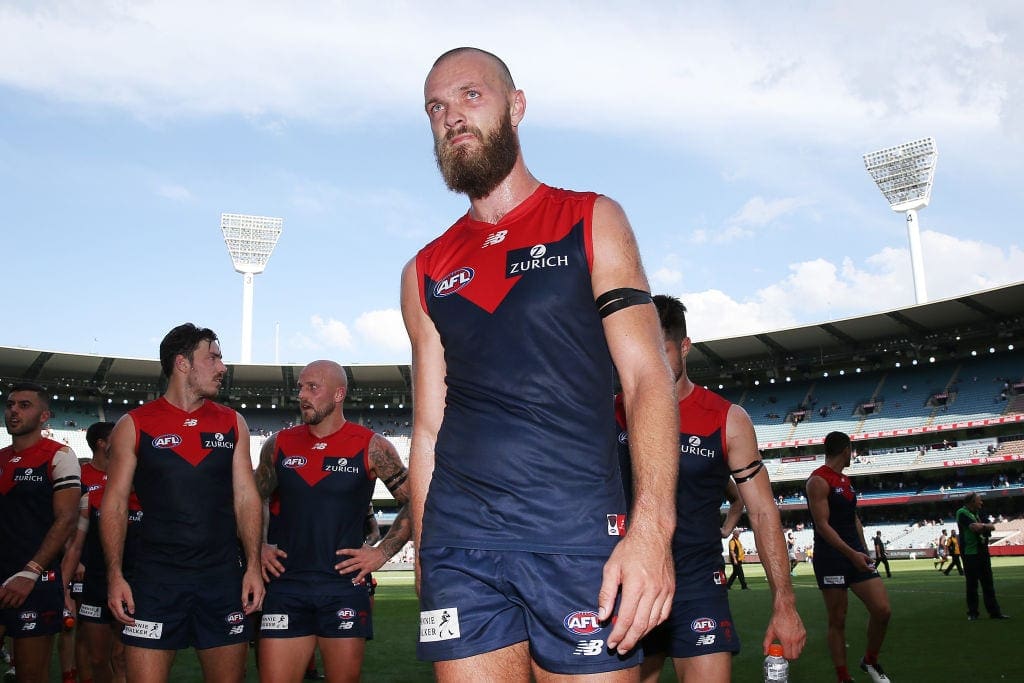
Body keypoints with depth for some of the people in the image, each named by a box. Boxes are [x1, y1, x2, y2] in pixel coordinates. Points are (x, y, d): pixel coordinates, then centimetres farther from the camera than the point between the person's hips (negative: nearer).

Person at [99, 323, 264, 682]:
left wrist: (253, 565, 0)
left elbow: (246, 497, 8)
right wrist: (115, 575, -6)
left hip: (223, 577, 2)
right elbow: (115, 504, 2)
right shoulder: (134, 425, 2)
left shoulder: (232, 423, 9)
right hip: (156, 579, -2)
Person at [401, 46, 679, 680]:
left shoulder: (590, 222, 6)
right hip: (460, 545, 3)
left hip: (579, 538, -2)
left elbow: (648, 377, -4)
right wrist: (423, 559, 8)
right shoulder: (426, 272, 14)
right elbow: (429, 427, 15)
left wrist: (652, 525, -17)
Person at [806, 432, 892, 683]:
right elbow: (822, 525, -18)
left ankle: (870, 661, 20)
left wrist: (864, 551, 17)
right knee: (837, 620, 1)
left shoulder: (846, 480, 16)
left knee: (882, 610, -2)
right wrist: (851, 554, -24)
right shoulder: (819, 480, -11)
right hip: (831, 558, -7)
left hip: (856, 554, 8)